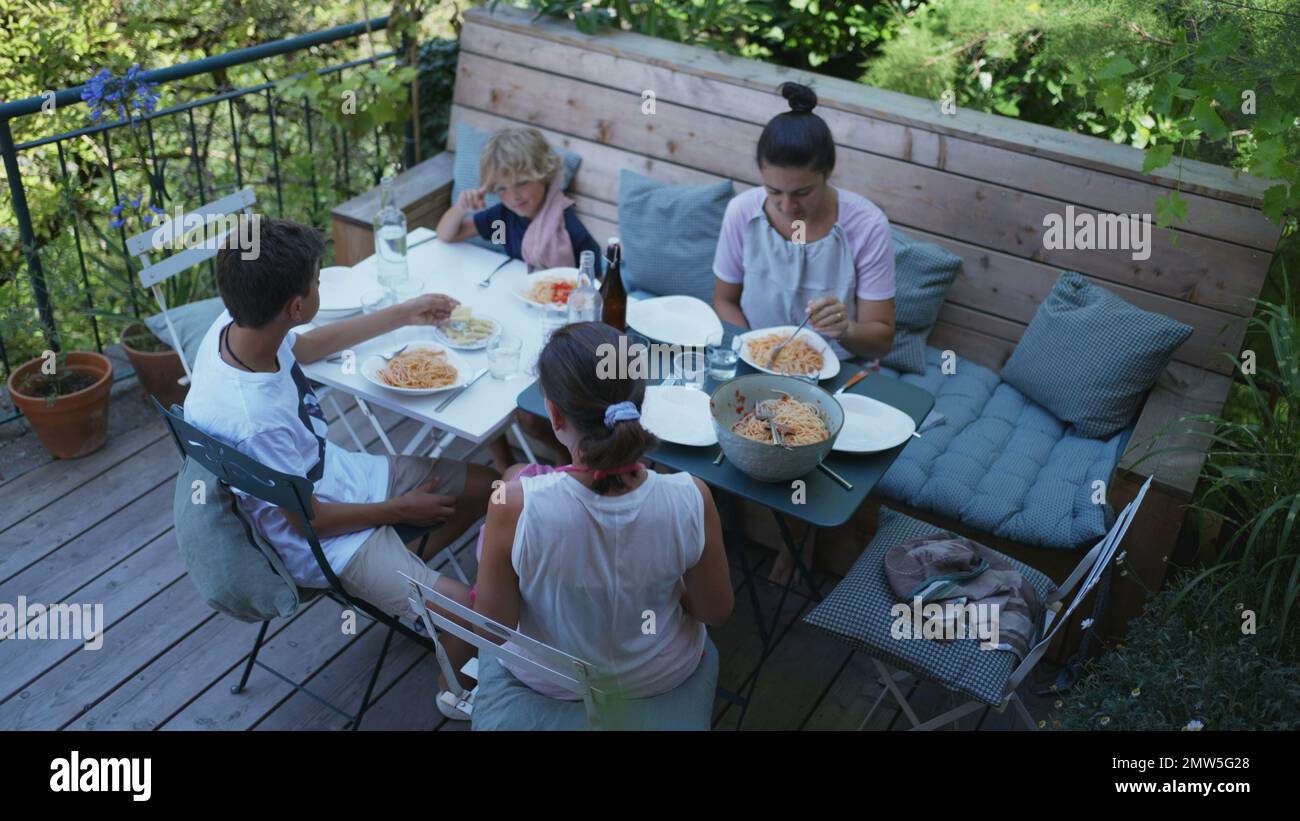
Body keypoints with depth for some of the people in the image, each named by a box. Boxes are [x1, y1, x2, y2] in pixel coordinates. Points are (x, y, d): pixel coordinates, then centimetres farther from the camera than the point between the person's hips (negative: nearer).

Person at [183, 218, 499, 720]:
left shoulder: (236, 326, -14)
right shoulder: (251, 420, -38)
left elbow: (310, 346, 11)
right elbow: (307, 519, -21)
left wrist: (404, 315, 16)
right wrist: (400, 509, -7)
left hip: (338, 473, 8)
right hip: (323, 539, -8)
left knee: (484, 484, 11)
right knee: (464, 612, -21)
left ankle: (407, 568, 30)